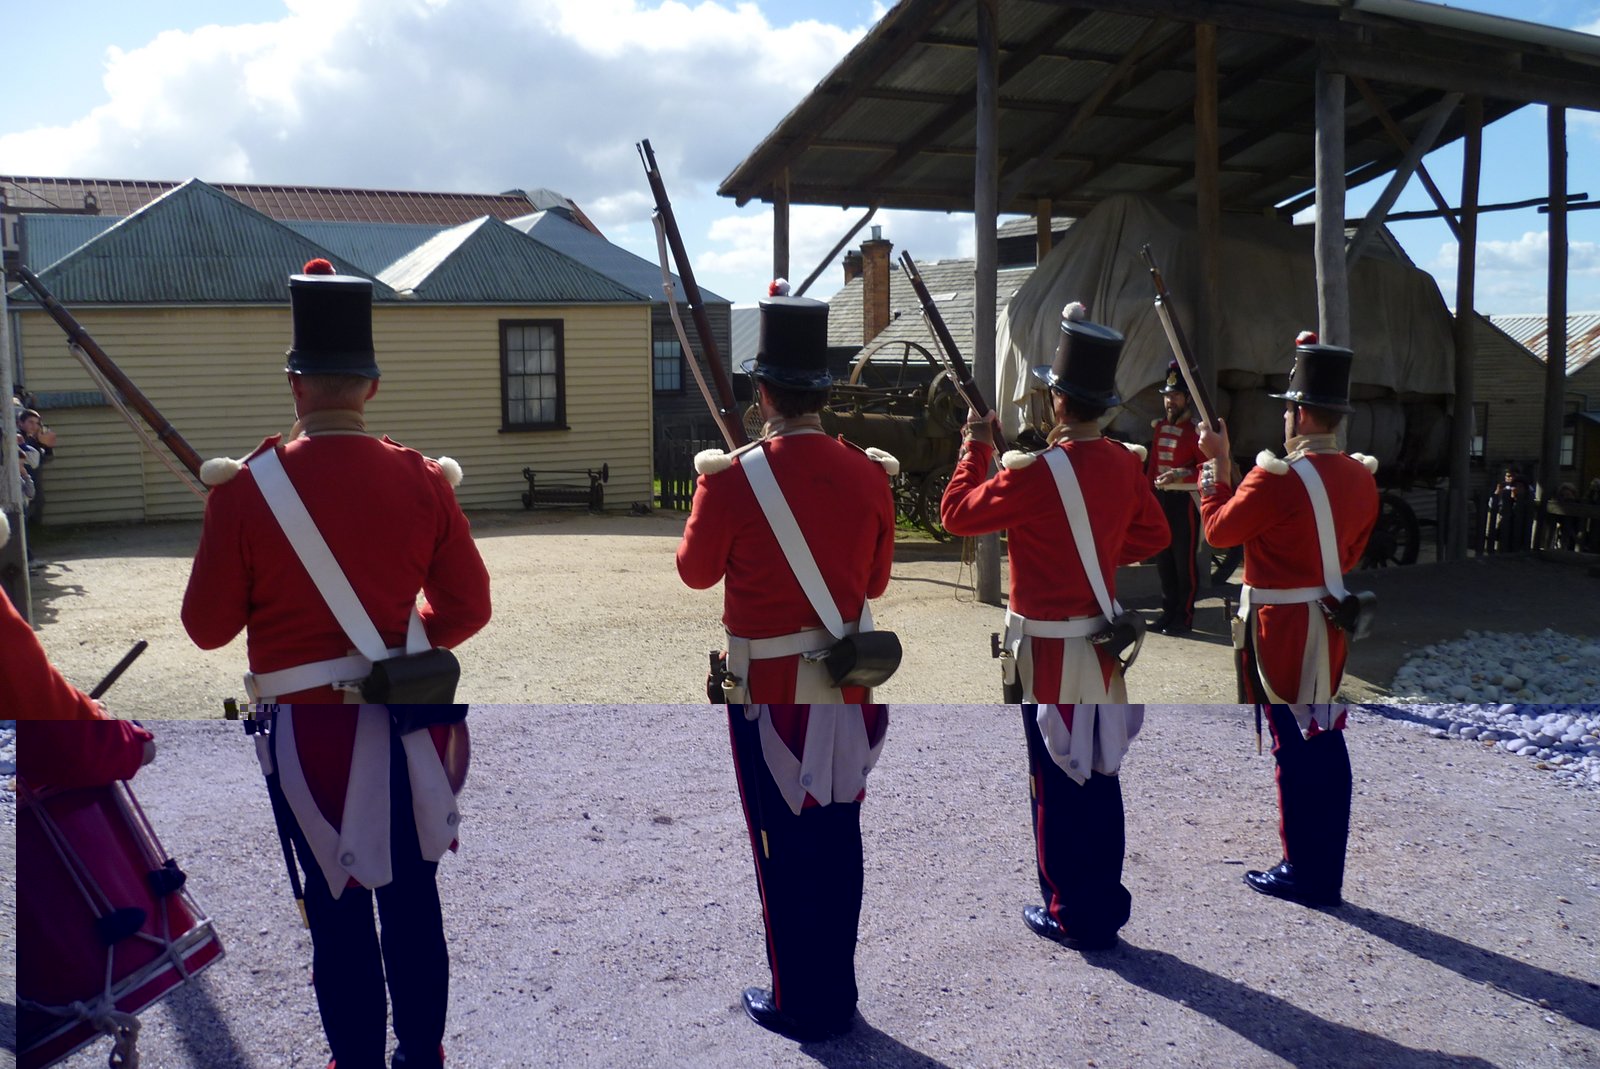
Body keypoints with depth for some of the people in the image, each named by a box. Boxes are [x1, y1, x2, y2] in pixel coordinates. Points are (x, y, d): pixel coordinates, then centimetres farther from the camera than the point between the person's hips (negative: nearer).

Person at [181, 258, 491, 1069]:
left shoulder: (246, 487, -12)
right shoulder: (424, 480, -5)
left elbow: (207, 628, -4)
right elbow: (469, 607, 1)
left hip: (308, 727, -2)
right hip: (408, 718, 3)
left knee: (338, 910, 12)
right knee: (412, 899, 17)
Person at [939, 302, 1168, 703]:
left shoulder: (1036, 472, -23)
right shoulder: (1125, 462, -1)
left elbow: (956, 514, -14)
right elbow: (1155, 534, 13)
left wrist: (976, 447, -3)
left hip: (1046, 644, -7)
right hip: (1100, 638, 7)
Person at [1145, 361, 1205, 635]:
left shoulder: (1196, 430, -10)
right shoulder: (1160, 427, 12)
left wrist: (1179, 475, -27)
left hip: (1185, 501, -7)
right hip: (1160, 499, 7)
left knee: (1185, 561, -2)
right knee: (1163, 559, 12)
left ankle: (1184, 616, 5)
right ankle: (1169, 611, 22)